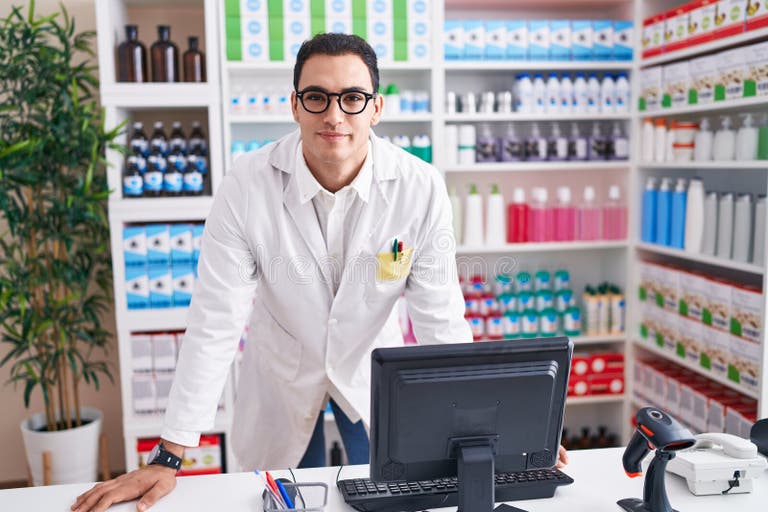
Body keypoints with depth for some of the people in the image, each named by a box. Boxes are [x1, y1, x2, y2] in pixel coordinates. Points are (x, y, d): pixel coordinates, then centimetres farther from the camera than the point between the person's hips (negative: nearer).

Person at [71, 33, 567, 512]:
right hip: (282, 375, 0)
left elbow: (442, 321, -15)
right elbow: (214, 323, -21)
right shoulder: (247, 185, -23)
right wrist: (169, 458, -21)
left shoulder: (421, 188, -22)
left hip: (373, 372, 1)